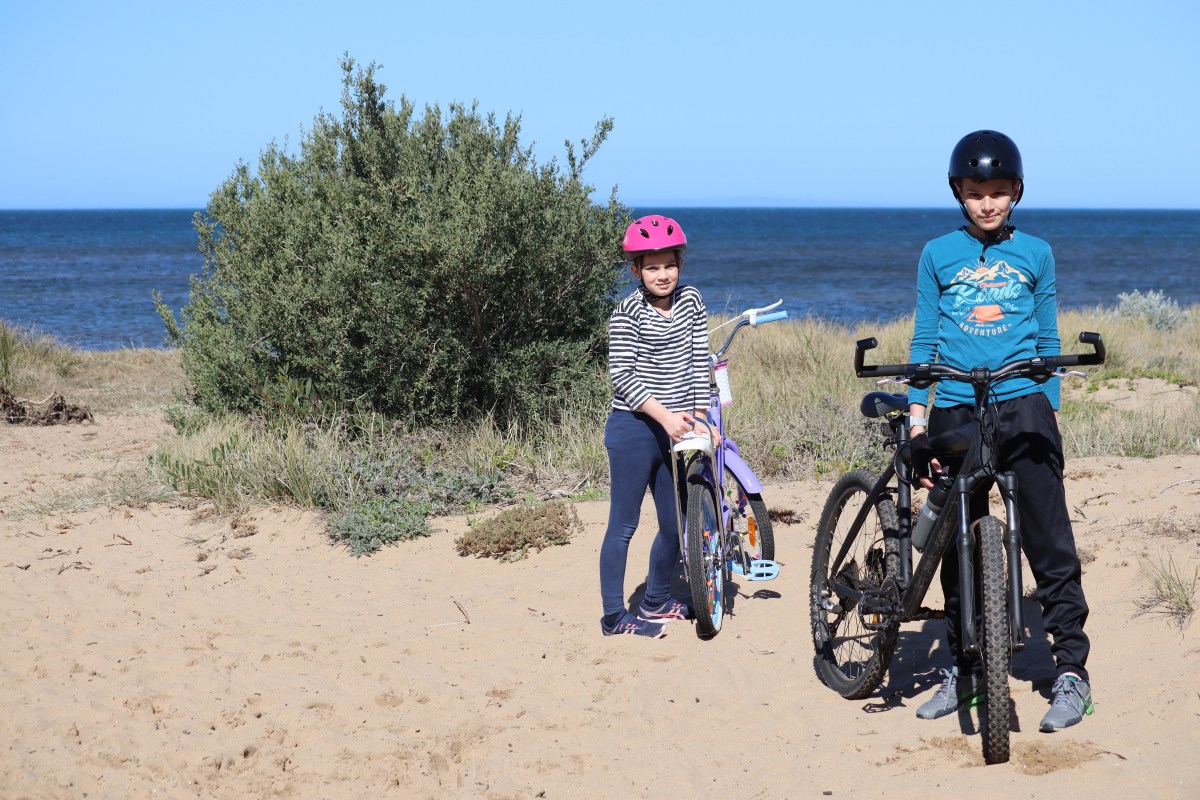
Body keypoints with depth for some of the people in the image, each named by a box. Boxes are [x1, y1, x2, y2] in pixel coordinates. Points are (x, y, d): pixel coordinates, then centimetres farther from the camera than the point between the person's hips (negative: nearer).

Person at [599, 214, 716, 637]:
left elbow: (698, 363, 9)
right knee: (624, 524, -2)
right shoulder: (628, 313, -12)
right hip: (634, 430, -6)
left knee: (675, 526, 13)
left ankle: (657, 602, 32)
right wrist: (665, 415, -24)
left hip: (674, 432, 6)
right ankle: (613, 616, 5)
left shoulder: (691, 302, 5)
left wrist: (700, 419, 4)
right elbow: (622, 374, -16)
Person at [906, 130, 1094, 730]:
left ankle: (1071, 668, -4)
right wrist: (917, 426, 2)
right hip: (955, 411, 1)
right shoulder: (938, 255, 7)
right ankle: (965, 668, 18)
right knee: (958, 544, 7)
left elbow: (1046, 342, 13)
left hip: (1022, 404, -1)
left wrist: (1050, 411, 6)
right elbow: (924, 343, 8)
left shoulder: (1035, 254, 9)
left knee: (1048, 537, -7)